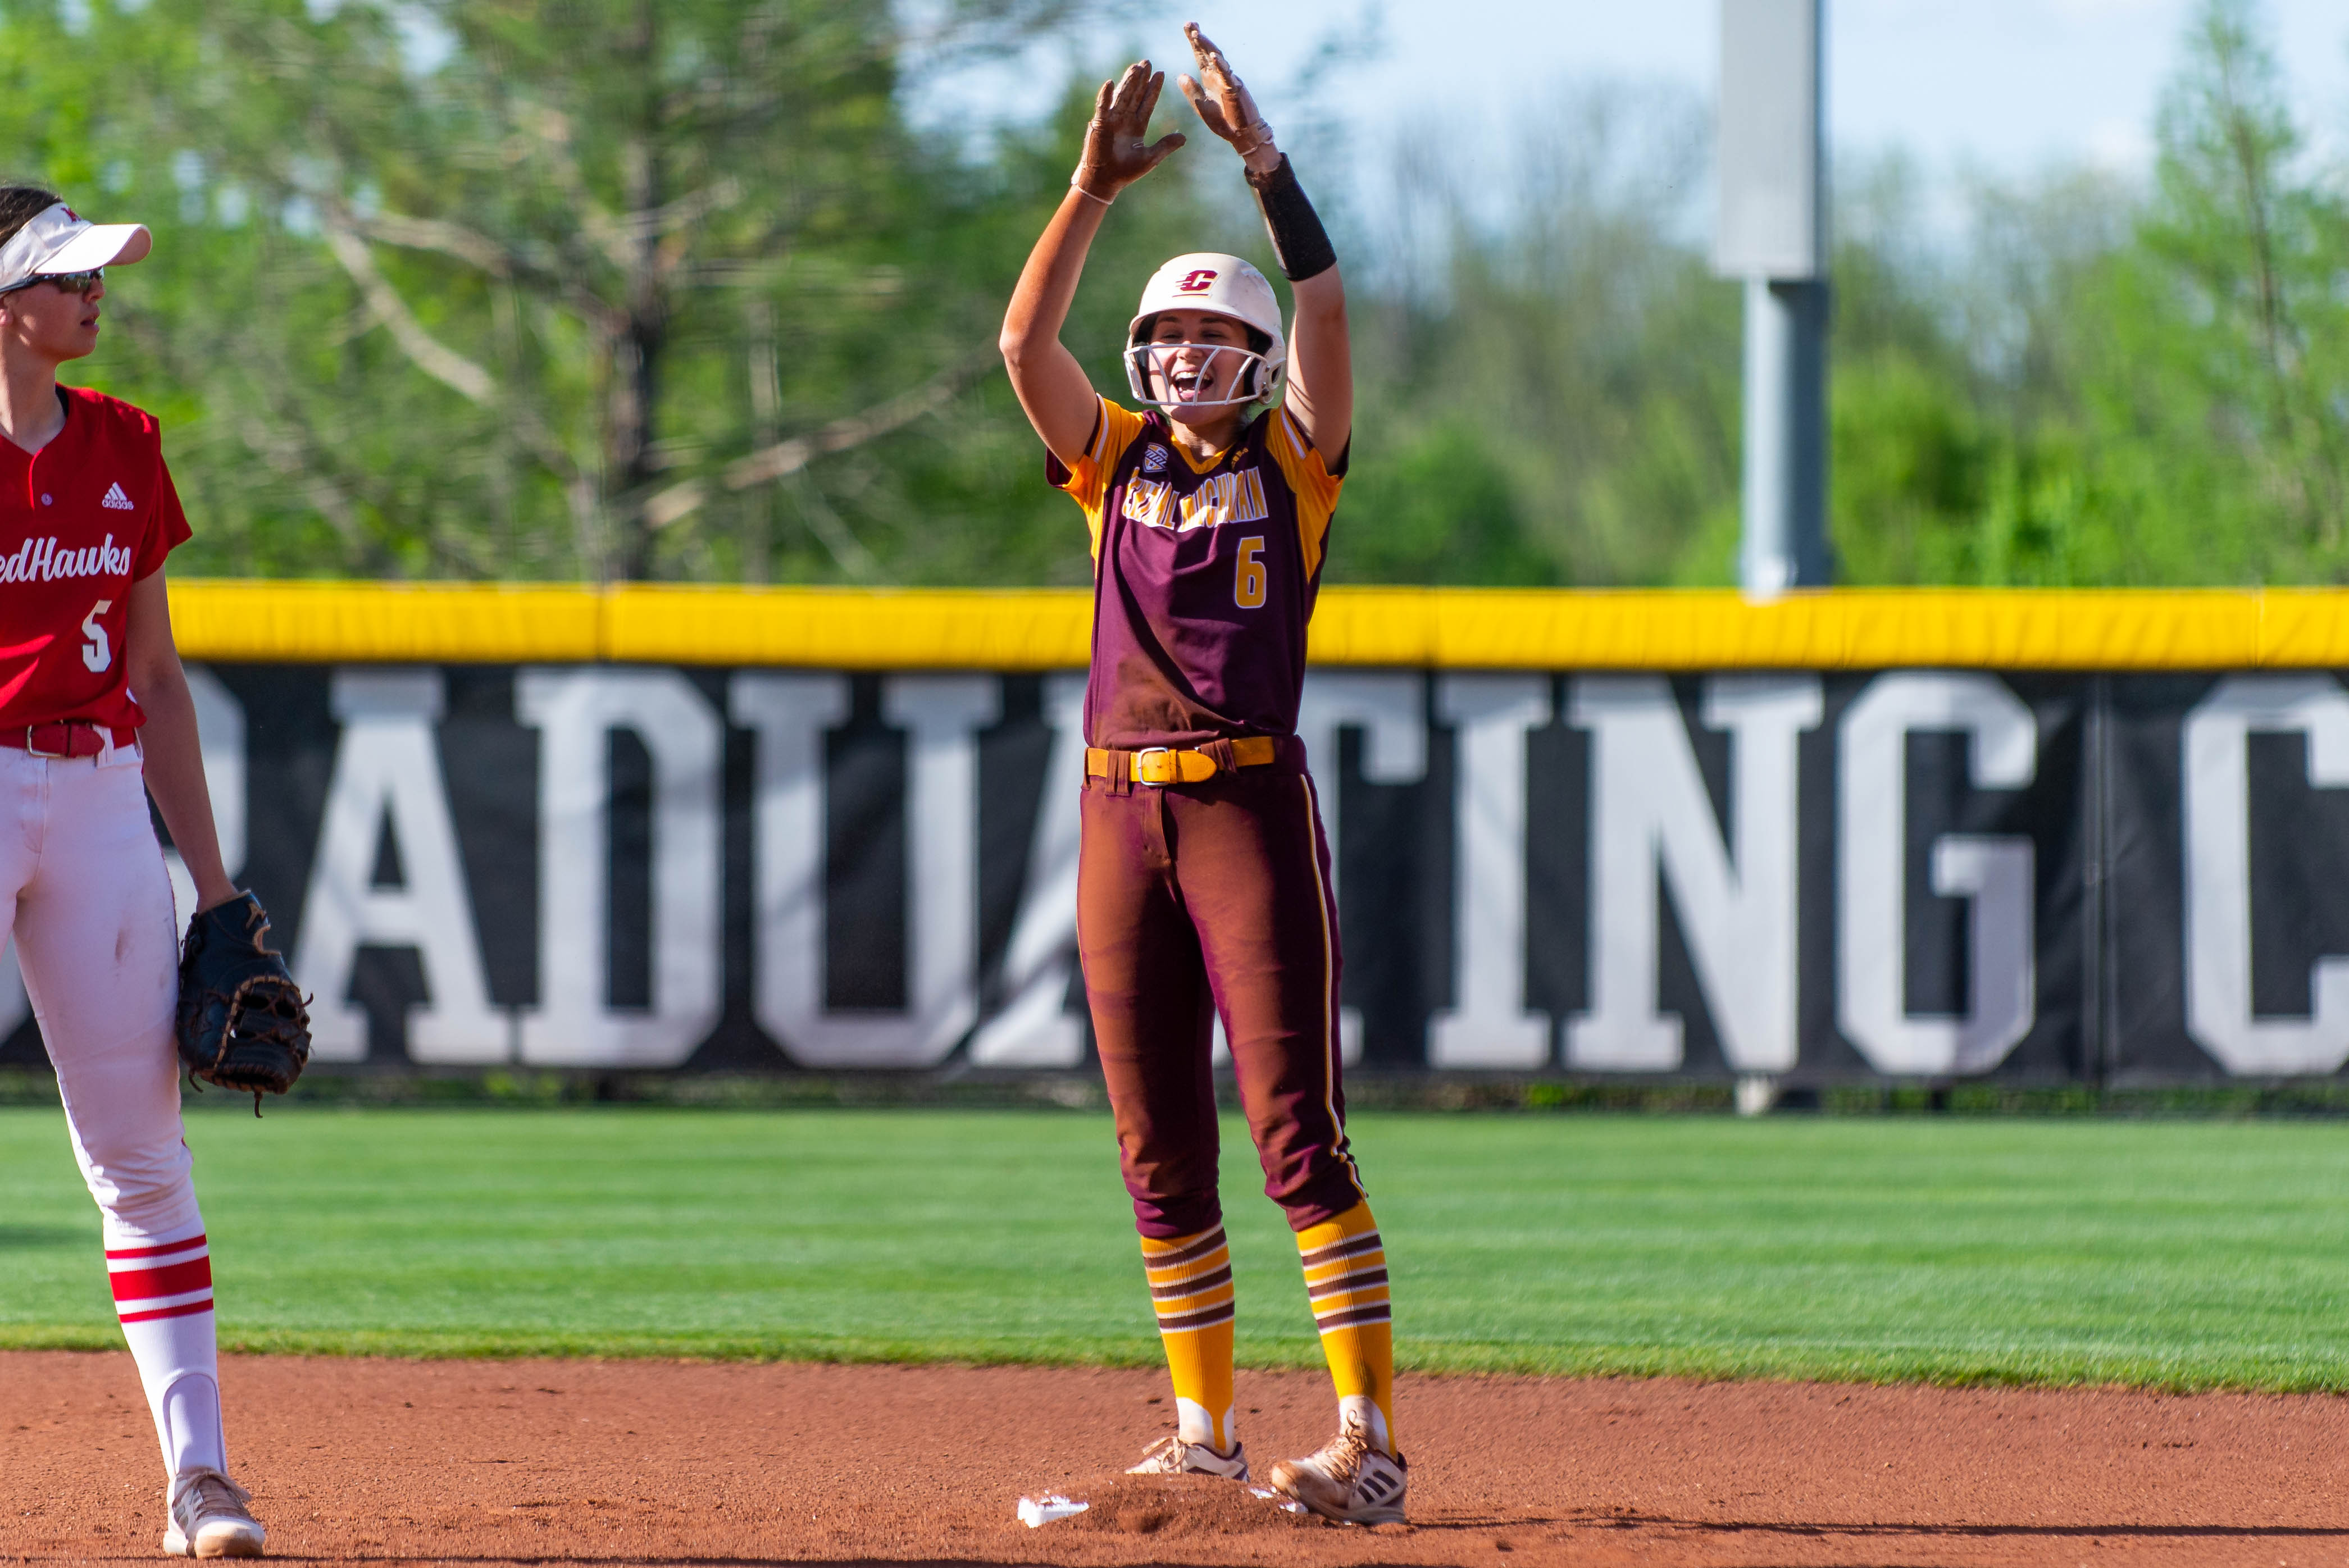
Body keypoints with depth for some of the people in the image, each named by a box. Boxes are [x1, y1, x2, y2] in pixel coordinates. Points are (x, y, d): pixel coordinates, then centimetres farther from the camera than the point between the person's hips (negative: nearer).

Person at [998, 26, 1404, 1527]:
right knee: (1161, 1156, 7)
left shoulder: (1293, 467, 3)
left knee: (1298, 1134, -11)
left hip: (1254, 803, -5)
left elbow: (1328, 312, -10)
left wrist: (1263, 157, -14)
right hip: (1122, 816, 5)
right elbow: (1024, 338, -1)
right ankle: (1206, 1438, 14)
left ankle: (1373, 1438, -14)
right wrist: (1094, 191, -10)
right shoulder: (1118, 464, 12)